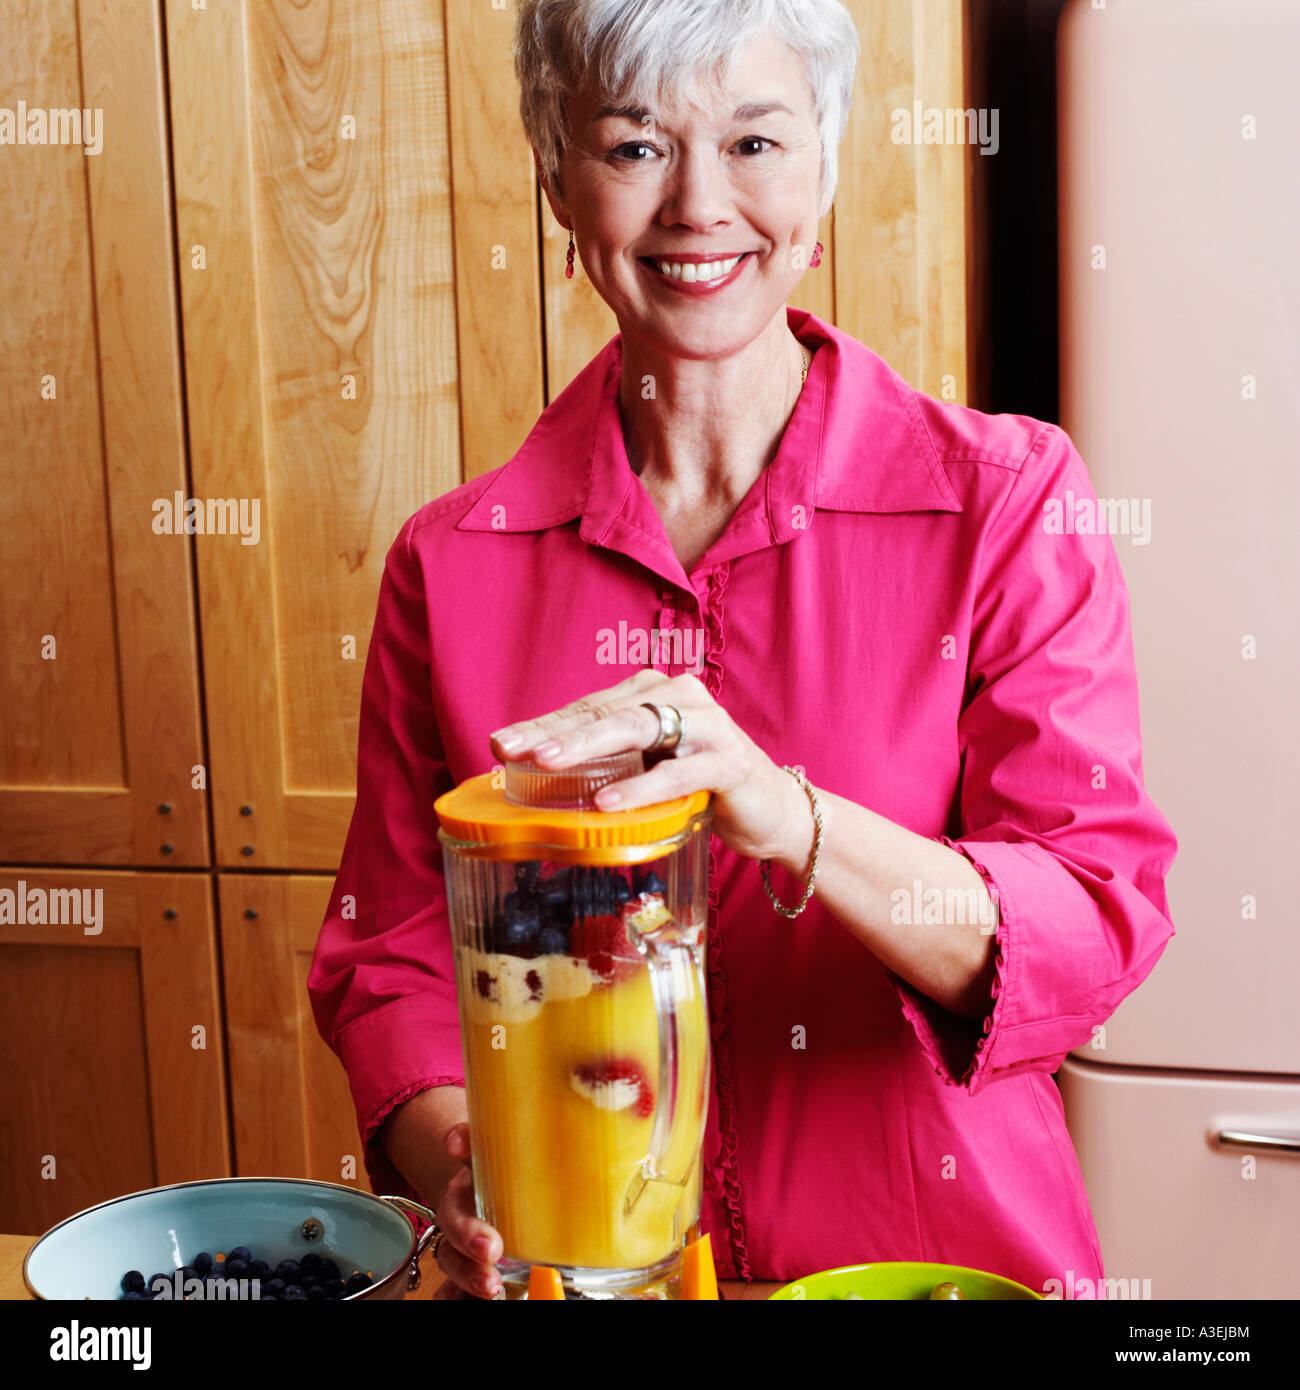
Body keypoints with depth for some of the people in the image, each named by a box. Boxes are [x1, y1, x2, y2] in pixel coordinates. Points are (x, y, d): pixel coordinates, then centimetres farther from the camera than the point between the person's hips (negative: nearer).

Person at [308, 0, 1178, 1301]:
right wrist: (456, 1163, -20)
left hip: (941, 1254, 0)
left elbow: (1096, 933, -17)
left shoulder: (1005, 500, -10)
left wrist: (786, 818, -33)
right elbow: (389, 954, -1)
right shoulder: (452, 562, -5)